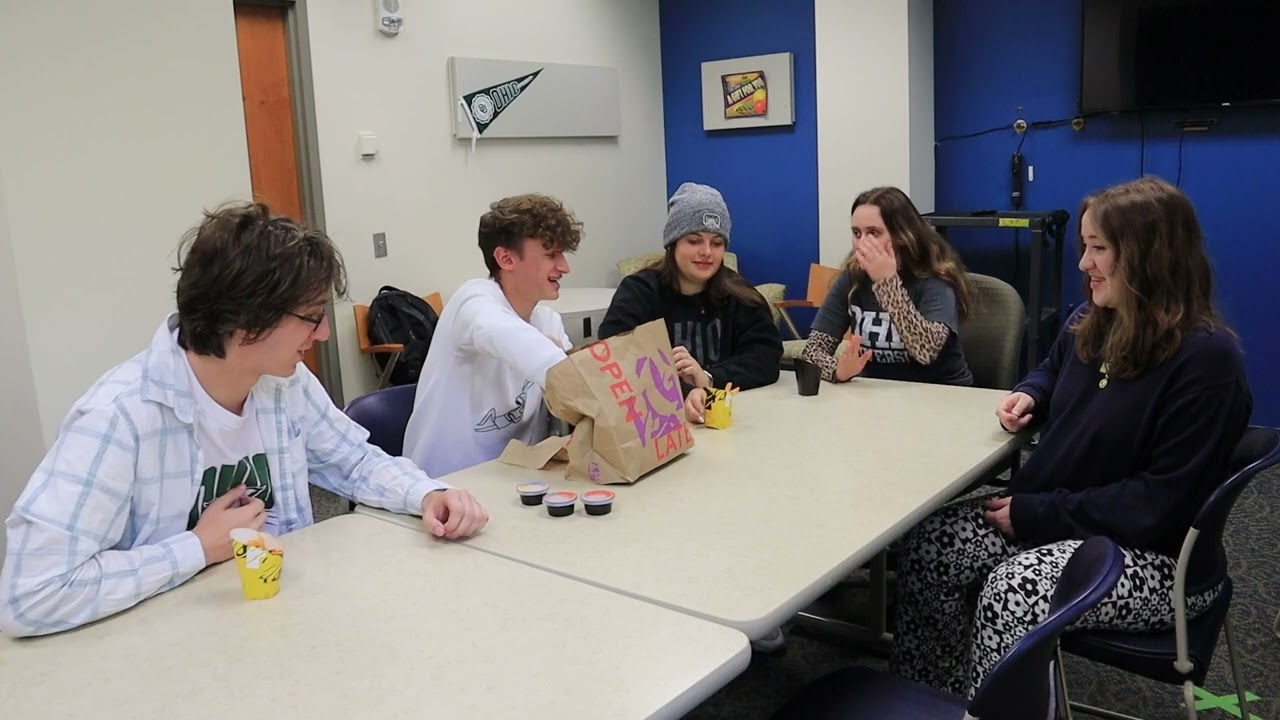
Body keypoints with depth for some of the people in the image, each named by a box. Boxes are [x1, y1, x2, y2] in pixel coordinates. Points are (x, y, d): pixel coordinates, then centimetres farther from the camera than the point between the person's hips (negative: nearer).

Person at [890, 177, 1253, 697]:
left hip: (1153, 554, -8)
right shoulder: (1089, 323, 5)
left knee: (1009, 593, -33)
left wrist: (1041, 514, -21)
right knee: (929, 544, -10)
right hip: (1050, 515, 8)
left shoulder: (1206, 358, -20)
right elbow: (1052, 371, 29)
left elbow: (1163, 501, -24)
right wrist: (1029, 396, 4)